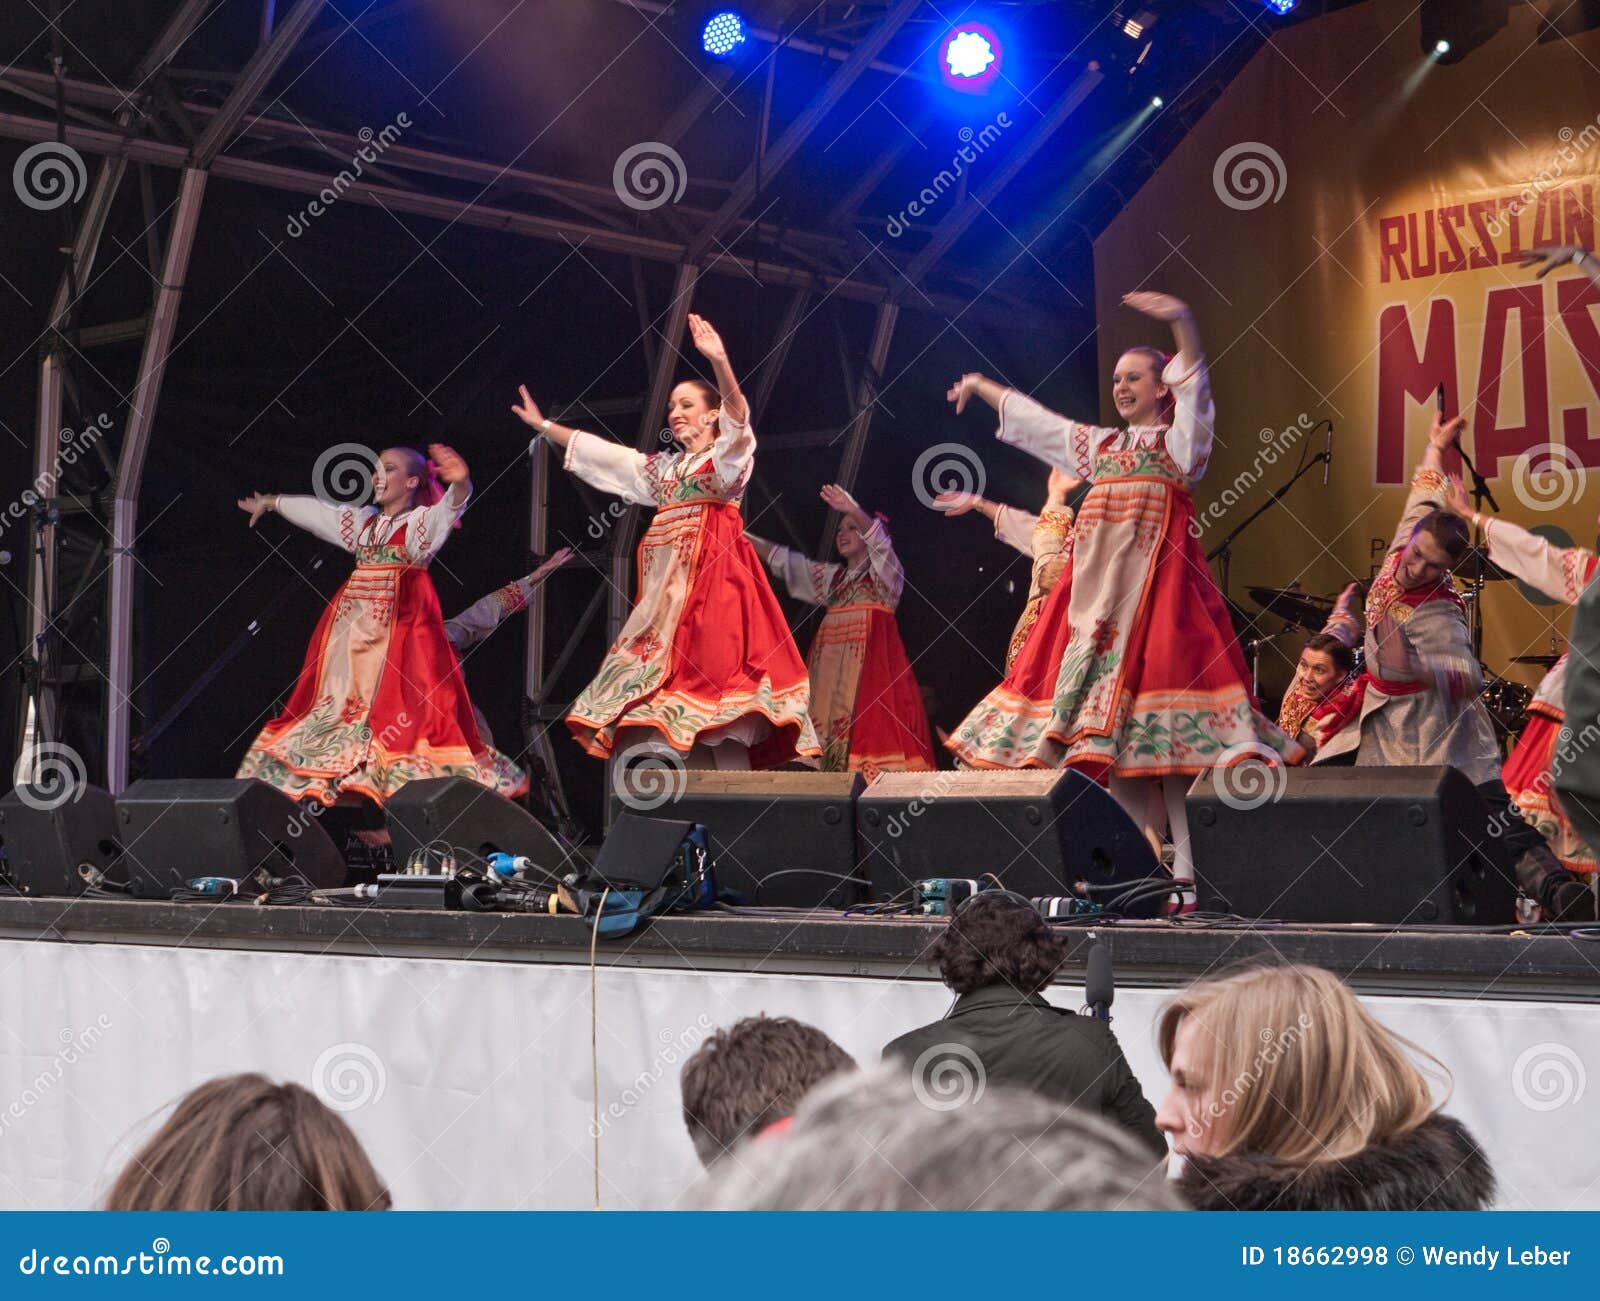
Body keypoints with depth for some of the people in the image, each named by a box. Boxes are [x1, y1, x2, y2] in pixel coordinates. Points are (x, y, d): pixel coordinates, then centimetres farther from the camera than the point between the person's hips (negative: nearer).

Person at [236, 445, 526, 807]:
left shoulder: (421, 523, -5)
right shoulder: (364, 522, 17)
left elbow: (448, 508, -26)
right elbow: (316, 512, 31)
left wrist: (459, 484, -50)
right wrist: (271, 502, 44)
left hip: (400, 624, -8)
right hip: (355, 624, 8)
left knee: (400, 702, -15)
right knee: (344, 699, 7)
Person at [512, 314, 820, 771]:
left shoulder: (728, 456, 3)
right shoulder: (661, 467, 23)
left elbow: (737, 418, -17)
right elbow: (596, 452, 29)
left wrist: (720, 361, -34)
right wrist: (544, 425, 30)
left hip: (715, 574, -7)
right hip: (669, 584, 7)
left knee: (716, 672, -16)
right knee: (670, 677, -3)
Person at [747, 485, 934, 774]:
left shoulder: (883, 571, 7)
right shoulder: (833, 577, 25)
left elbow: (880, 542, -14)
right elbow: (783, 561, 22)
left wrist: (854, 512, -33)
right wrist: (739, 535, 15)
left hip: (871, 658, -6)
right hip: (832, 661, 6)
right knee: (831, 723, -6)